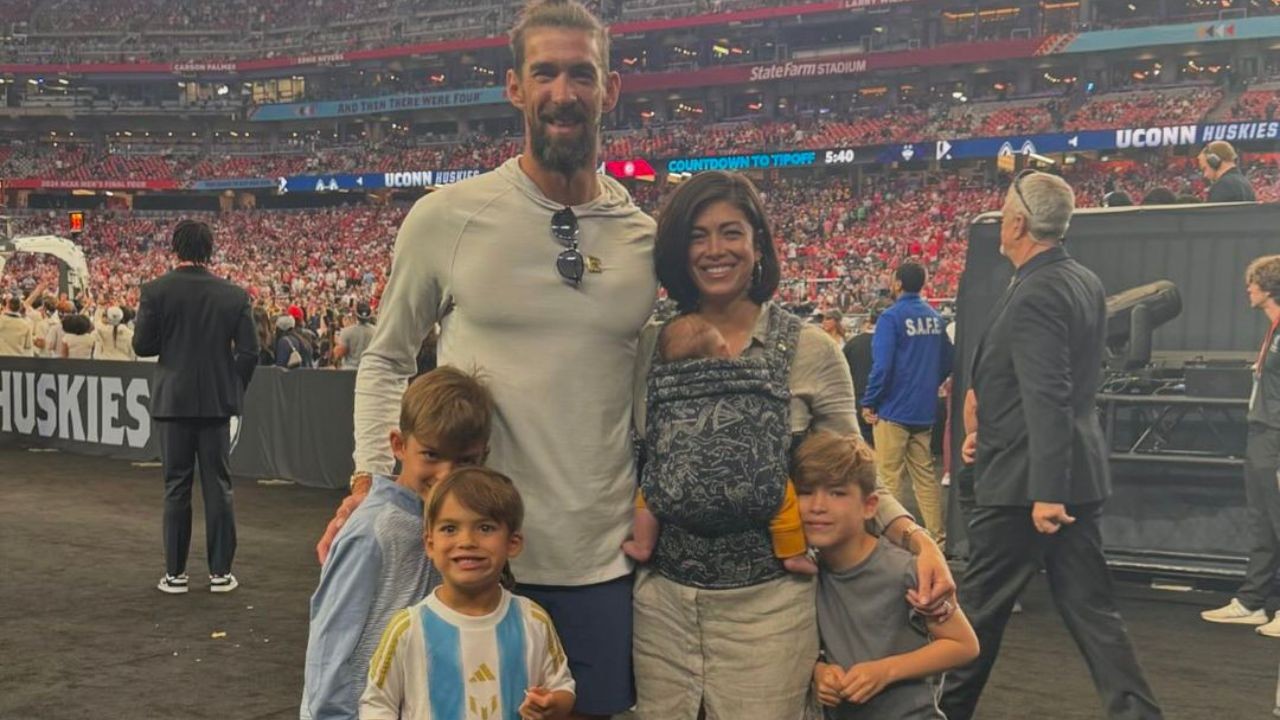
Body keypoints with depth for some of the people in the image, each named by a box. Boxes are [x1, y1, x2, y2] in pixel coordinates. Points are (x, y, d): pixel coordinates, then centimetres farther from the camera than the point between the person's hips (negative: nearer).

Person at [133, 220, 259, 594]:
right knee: (218, 485, 7)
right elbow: (248, 352, -4)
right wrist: (233, 391, 9)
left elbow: (142, 345, -5)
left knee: (176, 486, 7)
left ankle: (175, 573, 12)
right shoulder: (234, 295, -3)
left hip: (173, 399, -1)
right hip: (217, 400, 1)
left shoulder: (156, 290, -7)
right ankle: (221, 572, 11)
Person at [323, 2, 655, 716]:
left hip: (605, 557, 2)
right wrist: (371, 480, -3)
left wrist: (651, 495, 5)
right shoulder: (446, 217, -5)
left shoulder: (647, 239, 2)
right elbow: (386, 360, 6)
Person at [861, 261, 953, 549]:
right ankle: (937, 534, 15)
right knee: (925, 473, 13)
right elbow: (947, 361, 15)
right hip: (925, 410, 7)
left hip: (893, 409, -7)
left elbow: (882, 365, -19)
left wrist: (868, 403, -10)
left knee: (890, 475, 0)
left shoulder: (891, 317, -13)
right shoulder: (935, 318, 8)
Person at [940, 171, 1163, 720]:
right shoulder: (1085, 282, 10)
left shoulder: (1034, 295, -19)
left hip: (1024, 480, -8)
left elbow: (1049, 399, -26)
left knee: (981, 607, 8)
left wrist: (1046, 492, -27)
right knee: (1090, 607, 11)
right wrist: (993, 429, 24)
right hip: (1078, 474, 9)